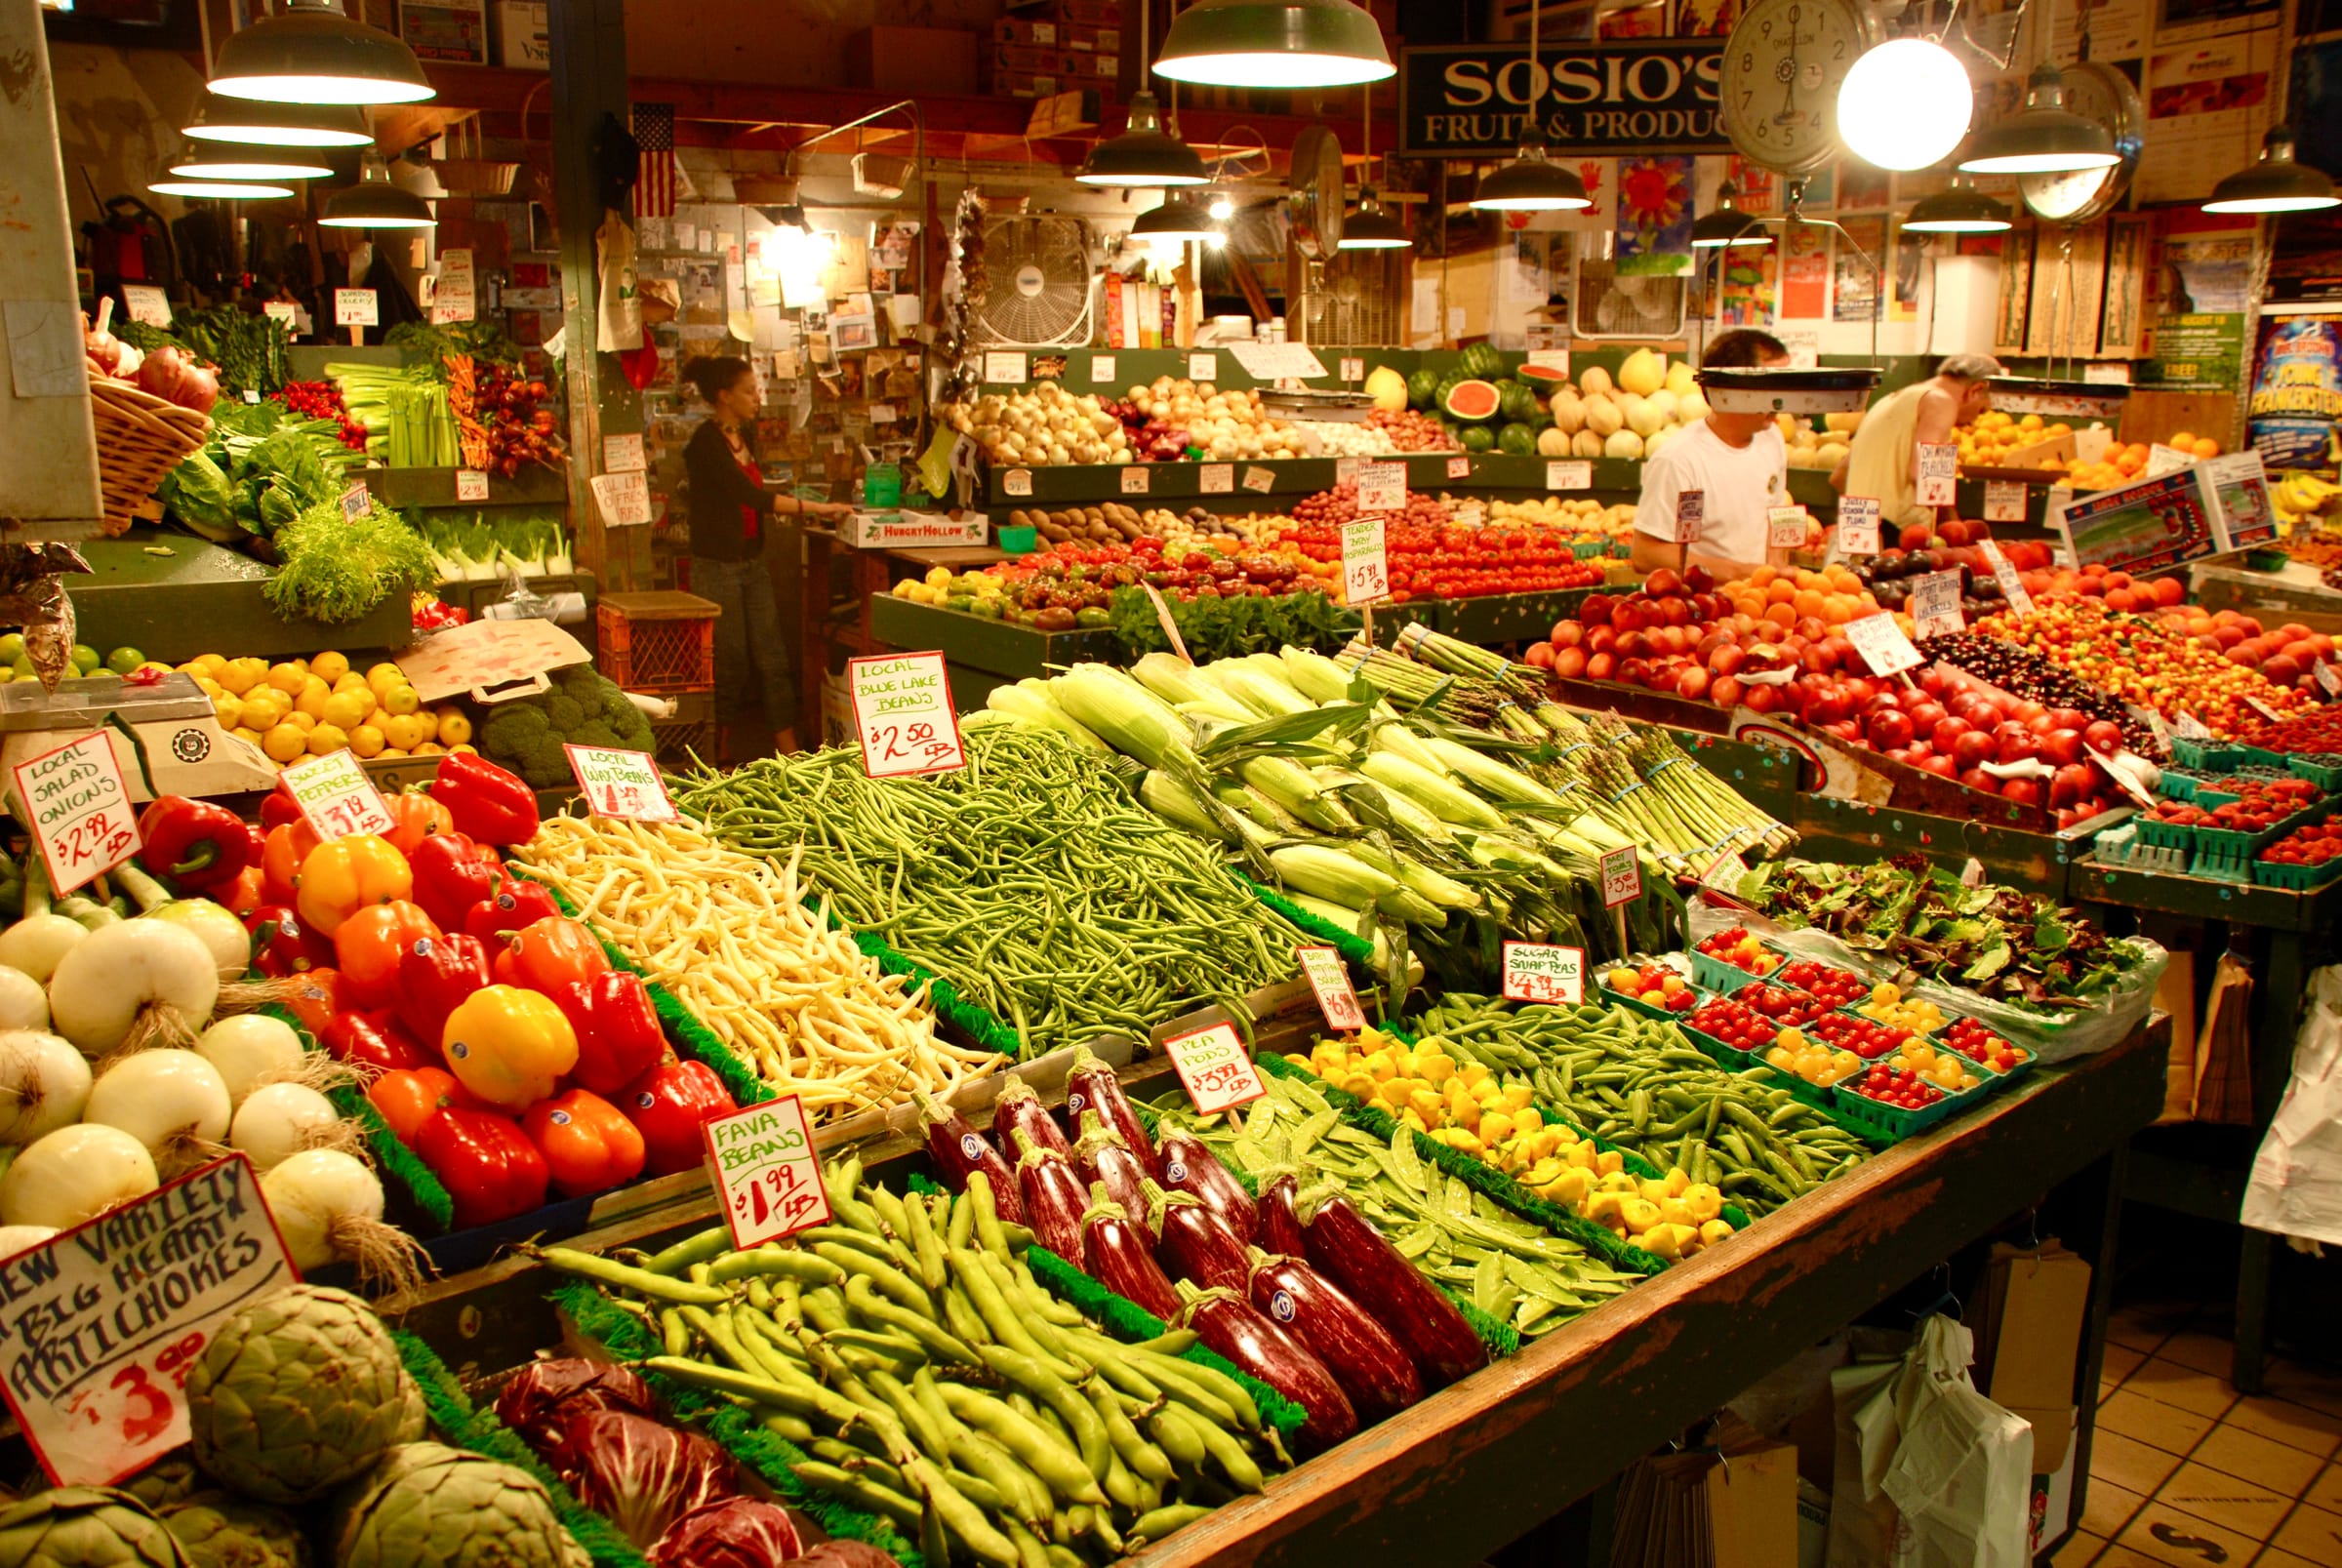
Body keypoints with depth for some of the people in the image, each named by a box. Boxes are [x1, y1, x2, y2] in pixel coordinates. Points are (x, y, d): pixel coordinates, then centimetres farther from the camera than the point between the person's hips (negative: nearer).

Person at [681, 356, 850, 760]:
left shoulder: (741, 438, 11)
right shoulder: (706, 443, -16)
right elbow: (752, 497, -24)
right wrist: (818, 508, -22)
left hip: (752, 563, 8)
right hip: (718, 567, -8)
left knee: (774, 659, 4)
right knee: (730, 665, 0)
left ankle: (789, 750, 6)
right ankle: (721, 755, 14)